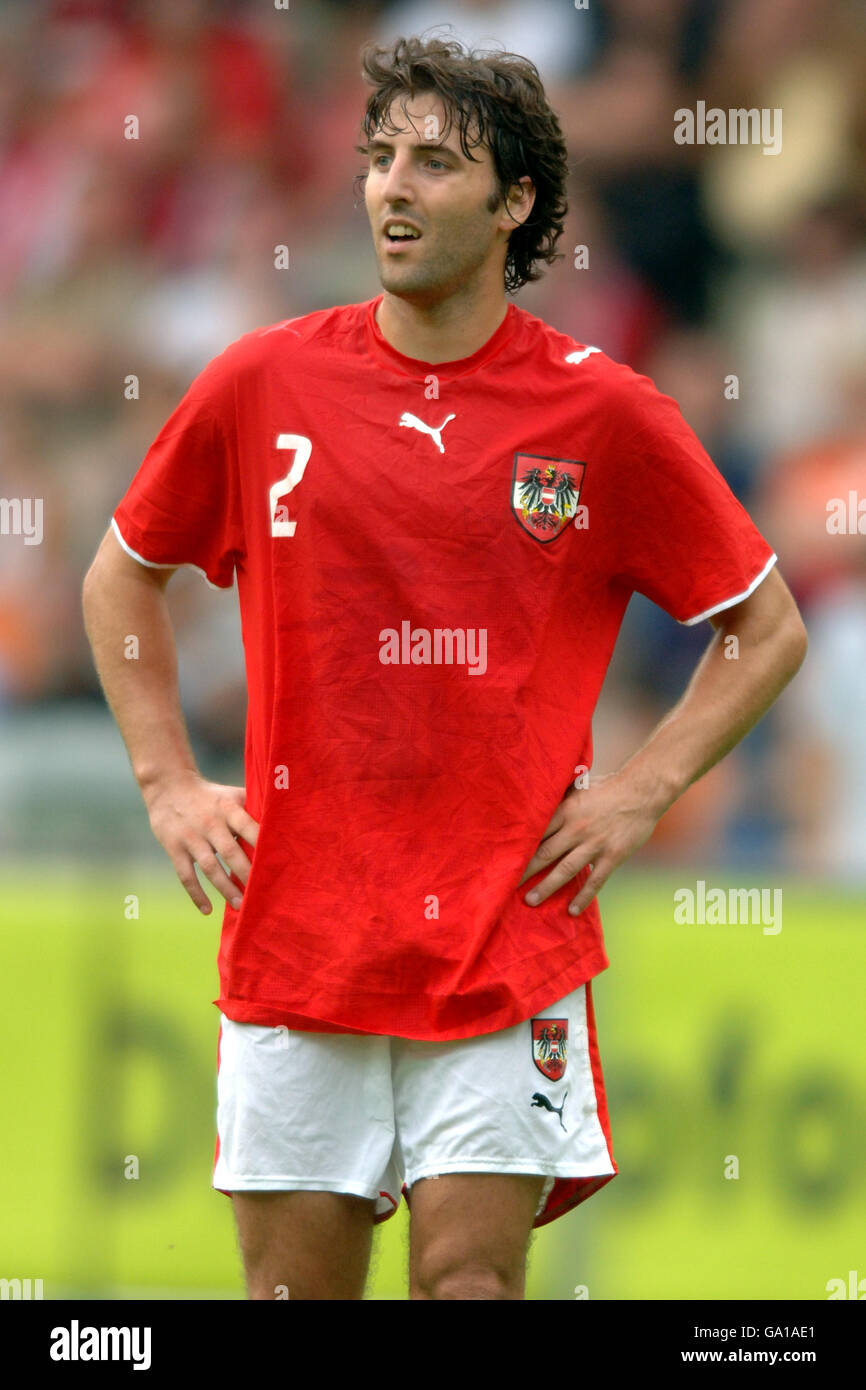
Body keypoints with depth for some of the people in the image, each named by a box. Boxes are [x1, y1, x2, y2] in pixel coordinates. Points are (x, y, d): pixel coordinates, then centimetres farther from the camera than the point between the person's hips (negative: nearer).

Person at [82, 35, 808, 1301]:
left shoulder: (603, 412, -2)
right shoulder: (262, 385, 3)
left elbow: (769, 630, 9)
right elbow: (122, 579, 19)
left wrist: (640, 793, -2)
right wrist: (169, 787, 9)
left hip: (507, 945, -2)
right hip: (295, 933, 2)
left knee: (472, 1279, -8)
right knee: (294, 1282, 5)